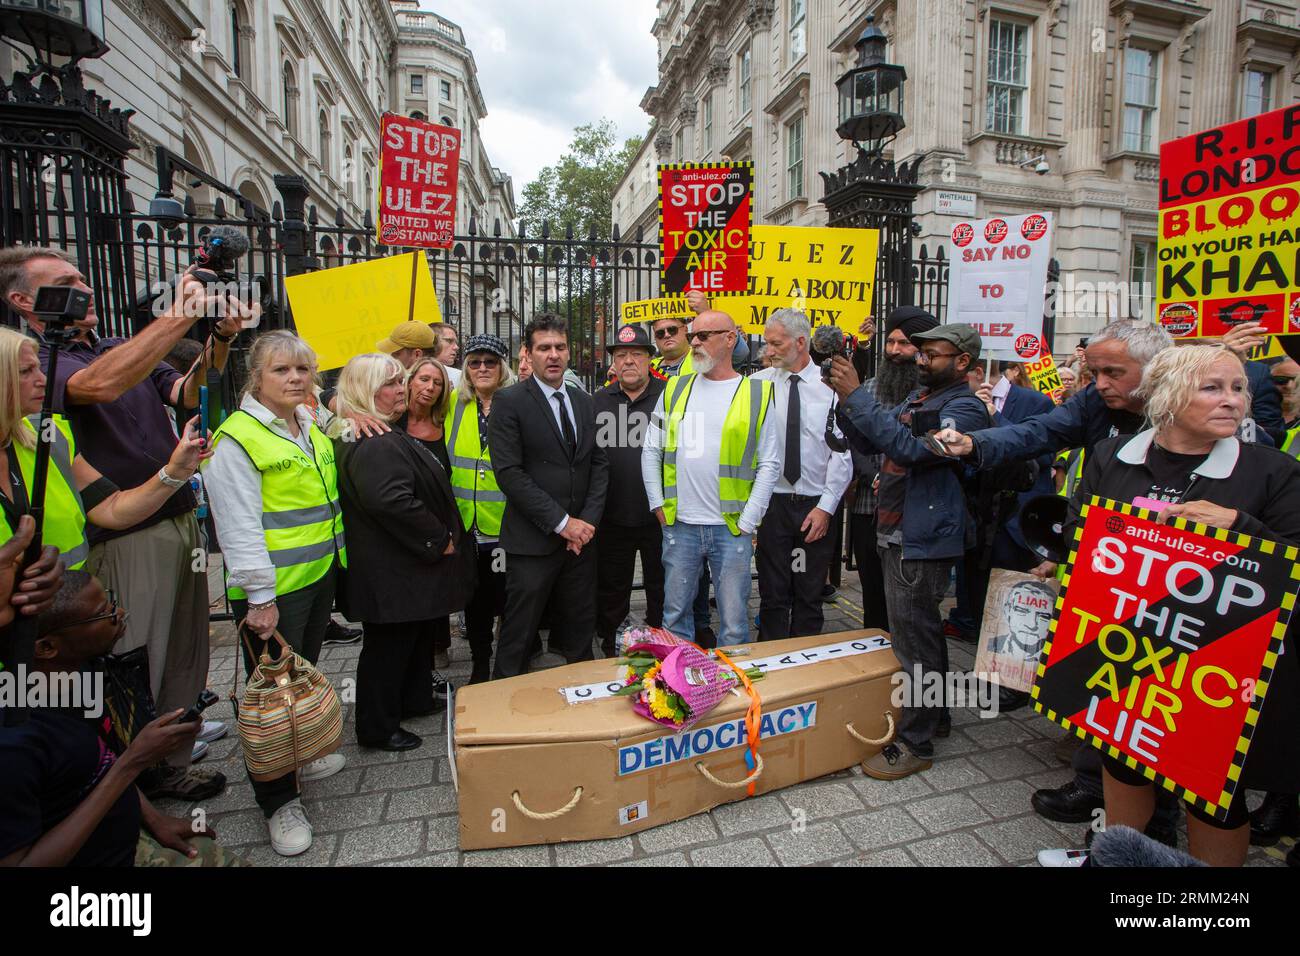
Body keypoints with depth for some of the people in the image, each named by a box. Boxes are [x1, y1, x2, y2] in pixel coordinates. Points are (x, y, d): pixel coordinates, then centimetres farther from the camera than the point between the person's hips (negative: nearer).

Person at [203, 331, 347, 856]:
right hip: (273, 589, -8)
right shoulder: (237, 438, -15)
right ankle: (279, 801, 19)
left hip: (320, 575, 8)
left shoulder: (311, 428, 10)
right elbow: (238, 526, -18)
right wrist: (259, 596, -19)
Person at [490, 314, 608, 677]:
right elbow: (509, 473, -14)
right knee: (519, 634, 6)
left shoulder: (584, 401, 11)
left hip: (581, 537, 5)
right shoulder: (510, 401, -7)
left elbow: (599, 464, 10)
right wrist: (561, 522, -15)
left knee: (581, 631, 15)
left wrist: (588, 520, -3)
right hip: (533, 541, -5)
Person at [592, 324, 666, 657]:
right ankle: (611, 653, 32)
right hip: (612, 517, 2)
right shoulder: (598, 402, 6)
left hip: (659, 517, -2)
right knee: (611, 595, 15)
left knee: (662, 592, 12)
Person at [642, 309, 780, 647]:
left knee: (734, 623, 6)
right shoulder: (675, 388, 8)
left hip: (733, 529, -2)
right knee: (675, 615, 13)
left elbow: (770, 464, -1)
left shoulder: (757, 393, 0)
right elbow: (651, 450, 11)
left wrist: (747, 522, -6)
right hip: (679, 526, 3)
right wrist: (659, 505, 4)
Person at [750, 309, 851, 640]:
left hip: (817, 505, 0)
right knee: (773, 594, 8)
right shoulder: (758, 384, 1)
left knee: (810, 595, 11)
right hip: (772, 502, 1)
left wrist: (826, 506, -8)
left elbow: (842, 452, -5)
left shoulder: (831, 386, -3)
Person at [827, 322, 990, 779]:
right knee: (921, 633, 22)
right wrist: (845, 398, -3)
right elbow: (869, 443, 12)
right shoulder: (918, 398, 15)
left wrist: (856, 395, -28)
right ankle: (933, 713, 40)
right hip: (897, 535, 9)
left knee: (914, 641, -2)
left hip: (924, 540, -9)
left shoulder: (964, 407, -14)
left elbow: (909, 448, -29)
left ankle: (915, 743, 12)